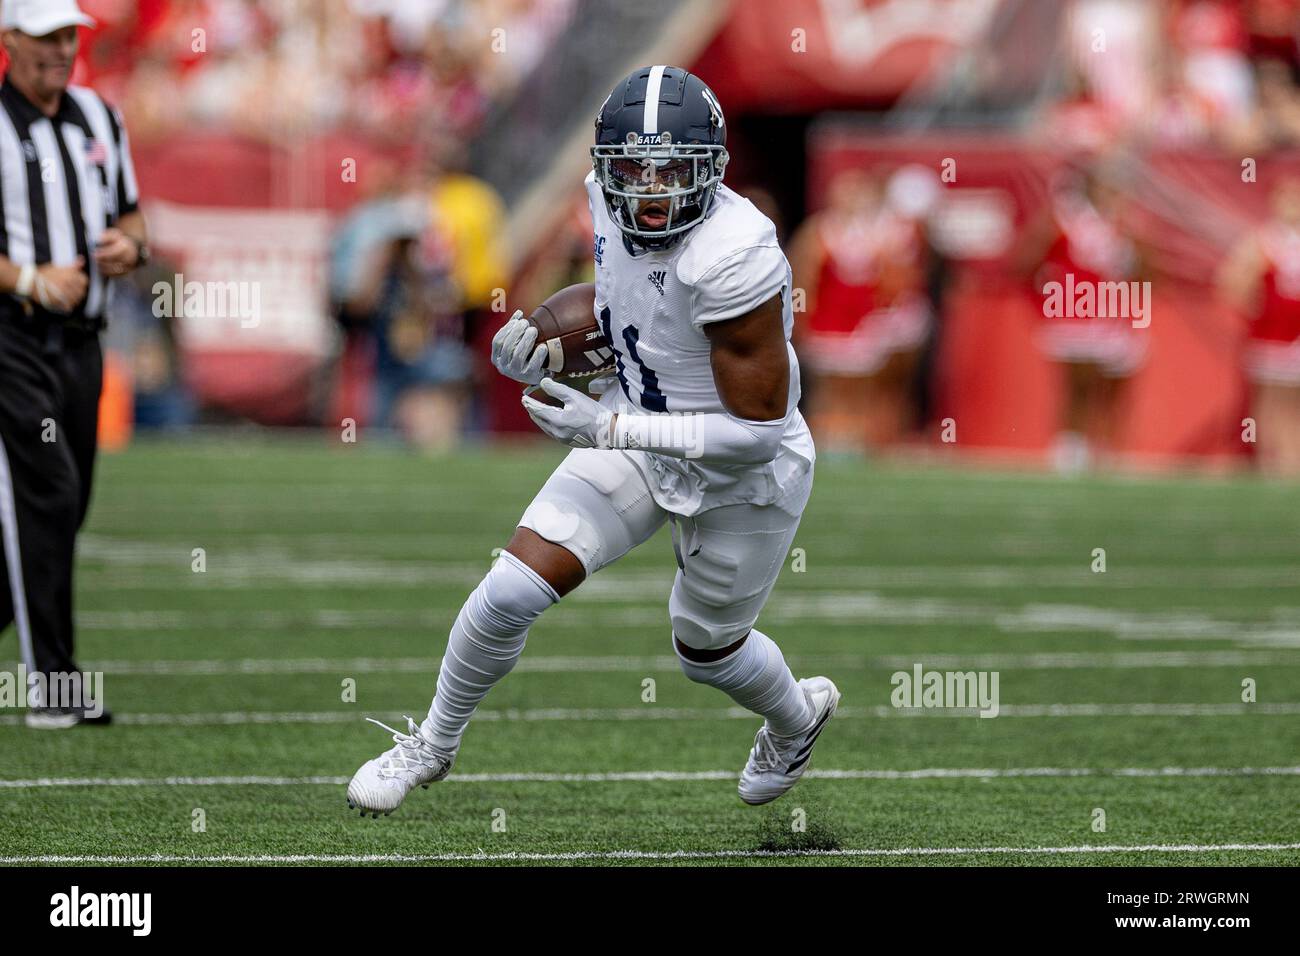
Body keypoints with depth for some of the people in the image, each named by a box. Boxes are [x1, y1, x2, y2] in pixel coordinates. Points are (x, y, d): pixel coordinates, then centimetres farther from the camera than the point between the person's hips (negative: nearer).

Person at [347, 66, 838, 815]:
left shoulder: (730, 259, -36)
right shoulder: (612, 201, -13)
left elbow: (757, 429, -31)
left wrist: (610, 427, -29)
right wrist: (542, 354, -6)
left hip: (742, 475, -5)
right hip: (641, 431, 5)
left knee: (707, 649, 19)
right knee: (513, 590, -6)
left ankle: (798, 715, 55)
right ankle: (433, 744, 20)